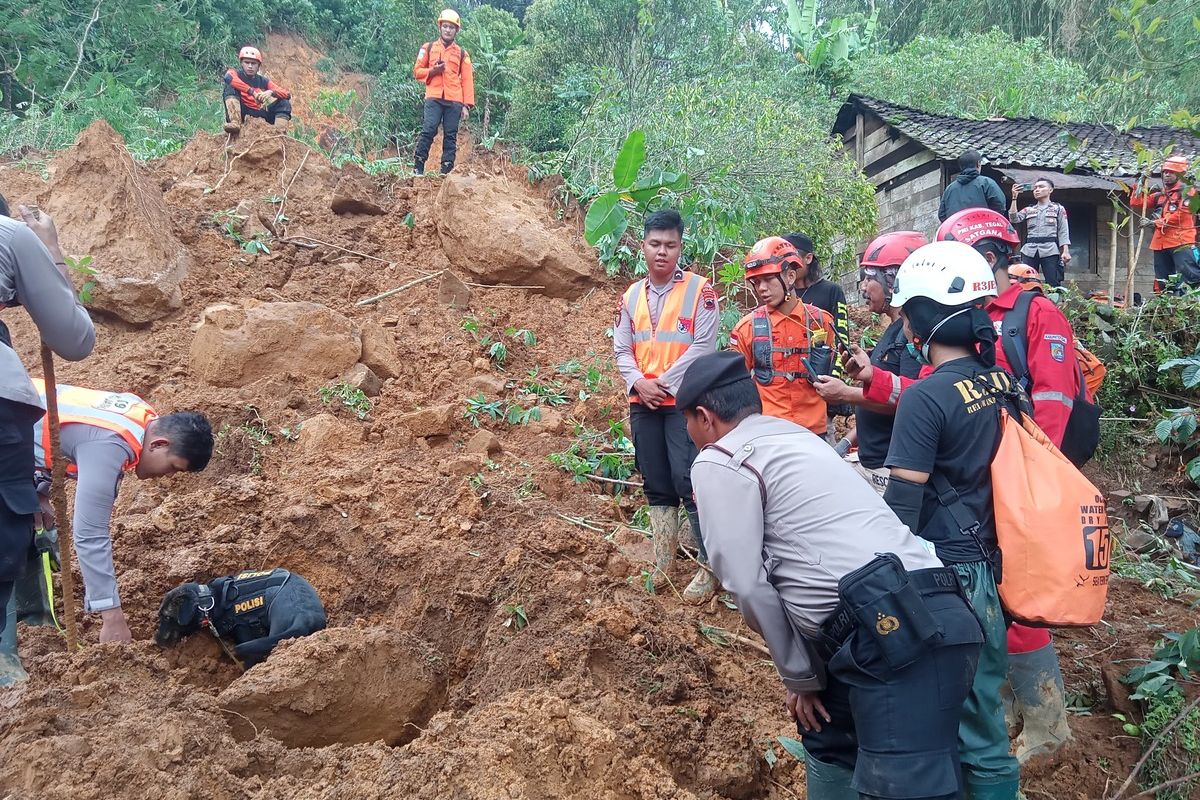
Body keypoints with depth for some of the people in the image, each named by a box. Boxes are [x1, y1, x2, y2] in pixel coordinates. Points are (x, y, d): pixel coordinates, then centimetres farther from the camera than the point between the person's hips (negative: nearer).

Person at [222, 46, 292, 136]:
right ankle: (235, 123, -38)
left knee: (284, 103, -10)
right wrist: (252, 92, -35)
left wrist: (271, 92, -27)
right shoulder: (236, 73, 2)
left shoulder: (263, 81, 8)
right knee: (230, 87, -21)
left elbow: (287, 94, -4)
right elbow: (229, 78, -26)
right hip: (241, 114, -2)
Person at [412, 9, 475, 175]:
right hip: (434, 98, -1)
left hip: (454, 101, 1)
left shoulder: (462, 54, 13)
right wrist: (432, 71, -8)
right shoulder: (428, 48, 12)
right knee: (428, 131, -12)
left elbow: (467, 81, 10)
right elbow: (417, 71, 12)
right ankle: (418, 168, -10)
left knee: (451, 136, 1)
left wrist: (467, 105, 0)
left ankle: (446, 171, 3)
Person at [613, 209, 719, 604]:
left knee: (689, 482, -10)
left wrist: (665, 384, -14)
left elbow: (702, 346, -11)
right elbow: (621, 349, 10)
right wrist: (638, 383, -8)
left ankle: (711, 566, -1)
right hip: (642, 403, 5)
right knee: (656, 485, 11)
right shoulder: (631, 296, 12)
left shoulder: (699, 290, -4)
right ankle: (662, 562, 20)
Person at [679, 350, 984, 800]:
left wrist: (798, 676, 7)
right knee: (829, 740, 27)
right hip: (919, 622, 10)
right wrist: (810, 672, 24)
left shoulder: (718, 462, 1)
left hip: (898, 631, -10)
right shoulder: (795, 438, 27)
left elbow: (747, 584, -5)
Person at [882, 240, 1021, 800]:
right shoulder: (1003, 382, 3)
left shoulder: (926, 397, -18)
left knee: (950, 708, 7)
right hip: (991, 562, 7)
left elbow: (902, 506, -17)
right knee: (981, 697, 19)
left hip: (945, 573, -7)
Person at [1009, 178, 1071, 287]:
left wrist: (1065, 251, -7)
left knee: (1053, 285, -10)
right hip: (1030, 250, 3)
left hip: (1050, 250, -3)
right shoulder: (1028, 209, 20)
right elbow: (1014, 219, 2)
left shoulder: (1058, 209, 14)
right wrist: (1014, 198, -1)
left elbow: (1063, 231, 6)